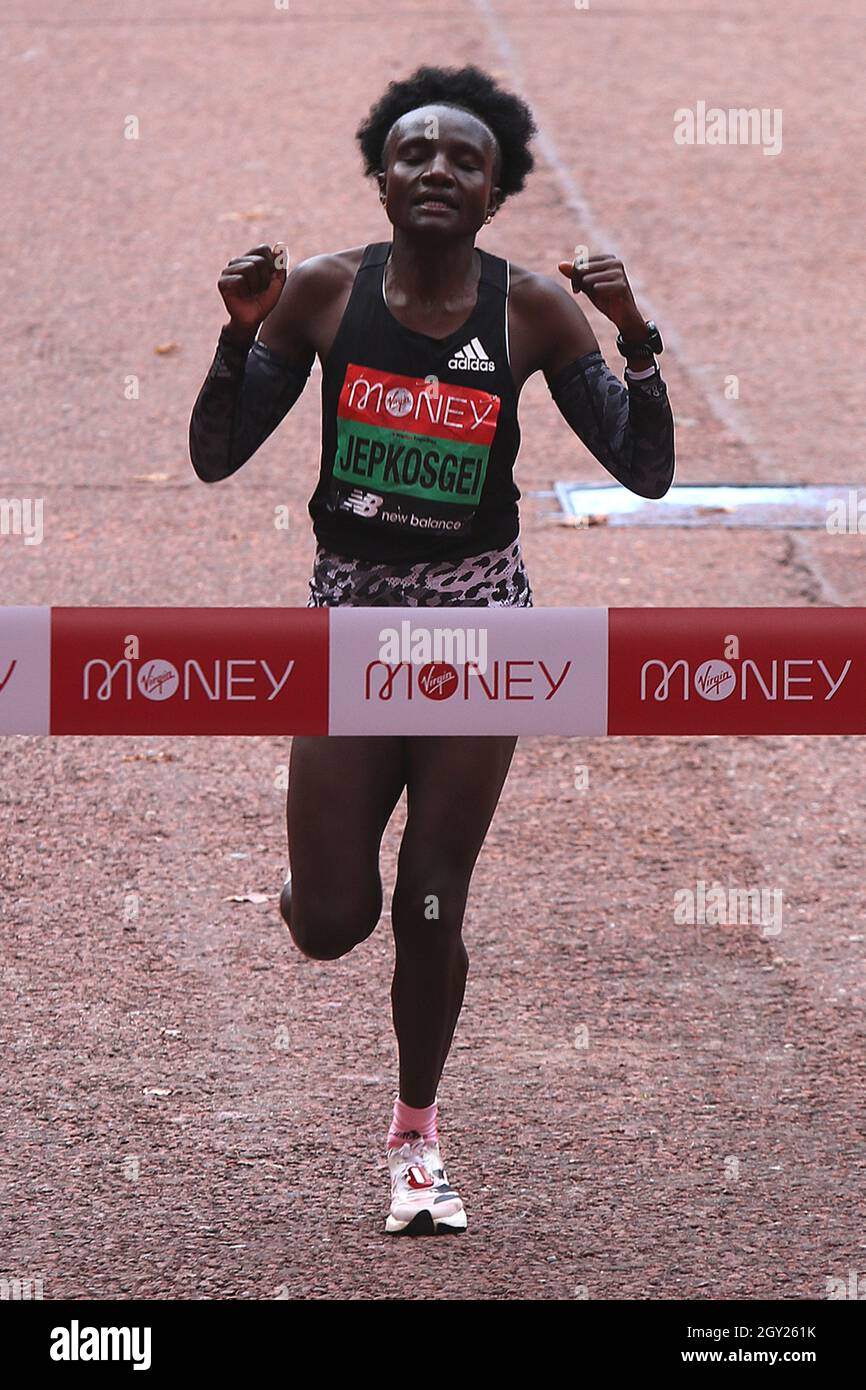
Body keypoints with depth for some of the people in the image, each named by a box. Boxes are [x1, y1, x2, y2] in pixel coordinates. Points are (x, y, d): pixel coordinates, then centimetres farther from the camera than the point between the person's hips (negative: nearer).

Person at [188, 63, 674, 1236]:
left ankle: (417, 1138, 25)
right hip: (350, 611, 0)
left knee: (430, 908, 2)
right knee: (330, 924, -1)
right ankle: (321, 877, 38)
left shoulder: (534, 311, -8)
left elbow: (647, 472, -9)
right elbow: (215, 458, -5)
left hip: (477, 615, 0)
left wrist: (637, 339, -23)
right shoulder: (323, 293, -7)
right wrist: (241, 333, -20)